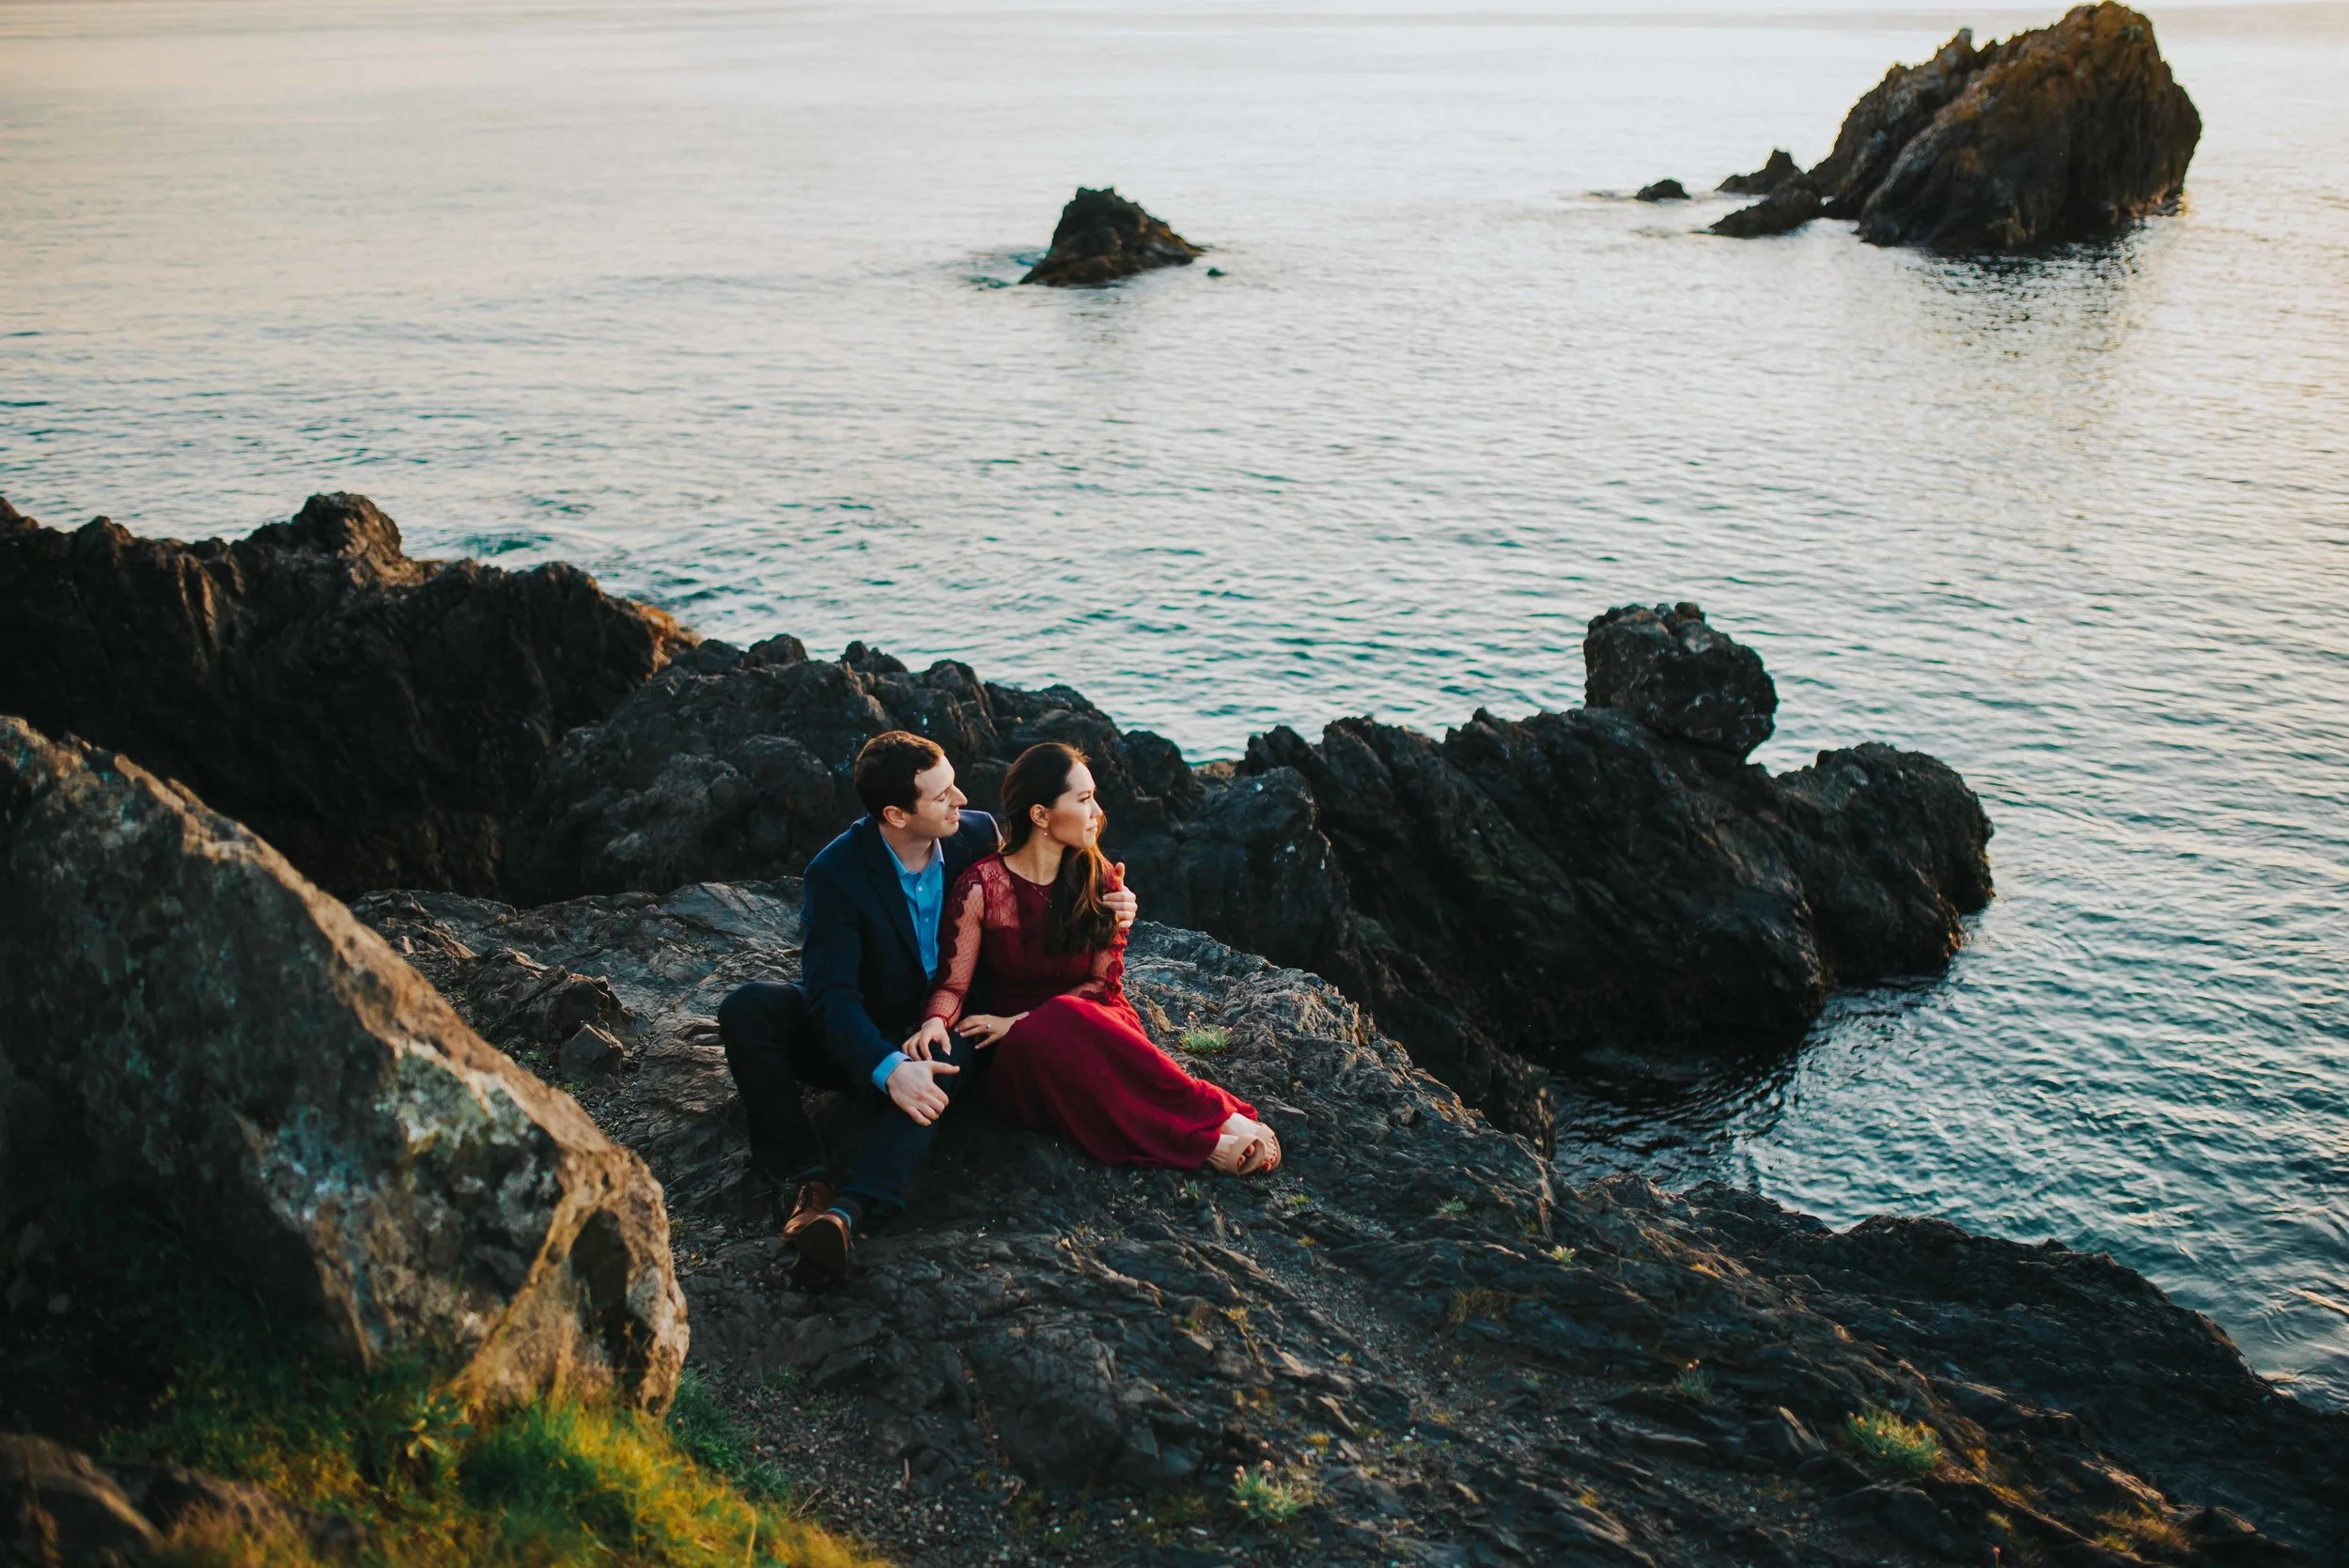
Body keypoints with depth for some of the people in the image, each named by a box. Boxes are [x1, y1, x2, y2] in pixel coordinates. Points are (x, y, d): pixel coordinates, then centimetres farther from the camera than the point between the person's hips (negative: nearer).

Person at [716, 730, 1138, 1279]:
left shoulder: (977, 834, -8)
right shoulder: (834, 874, -20)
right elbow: (832, 995, -28)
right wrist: (887, 1068, -46)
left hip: (942, 1029, 1)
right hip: (863, 1042, -1)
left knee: (945, 1063, -36)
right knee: (748, 1007, -27)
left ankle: (851, 1210, -54)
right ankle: (804, 1175, -30)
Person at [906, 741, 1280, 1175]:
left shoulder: (1101, 880, 2)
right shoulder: (980, 887, -6)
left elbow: (1104, 983, 1)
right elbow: (954, 984, -1)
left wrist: (1022, 1021, -12)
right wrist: (936, 1023, -25)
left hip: (1094, 1025, 1)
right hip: (1022, 1056, -1)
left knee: (1063, 1021, -36)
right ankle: (1211, 1128, -35)